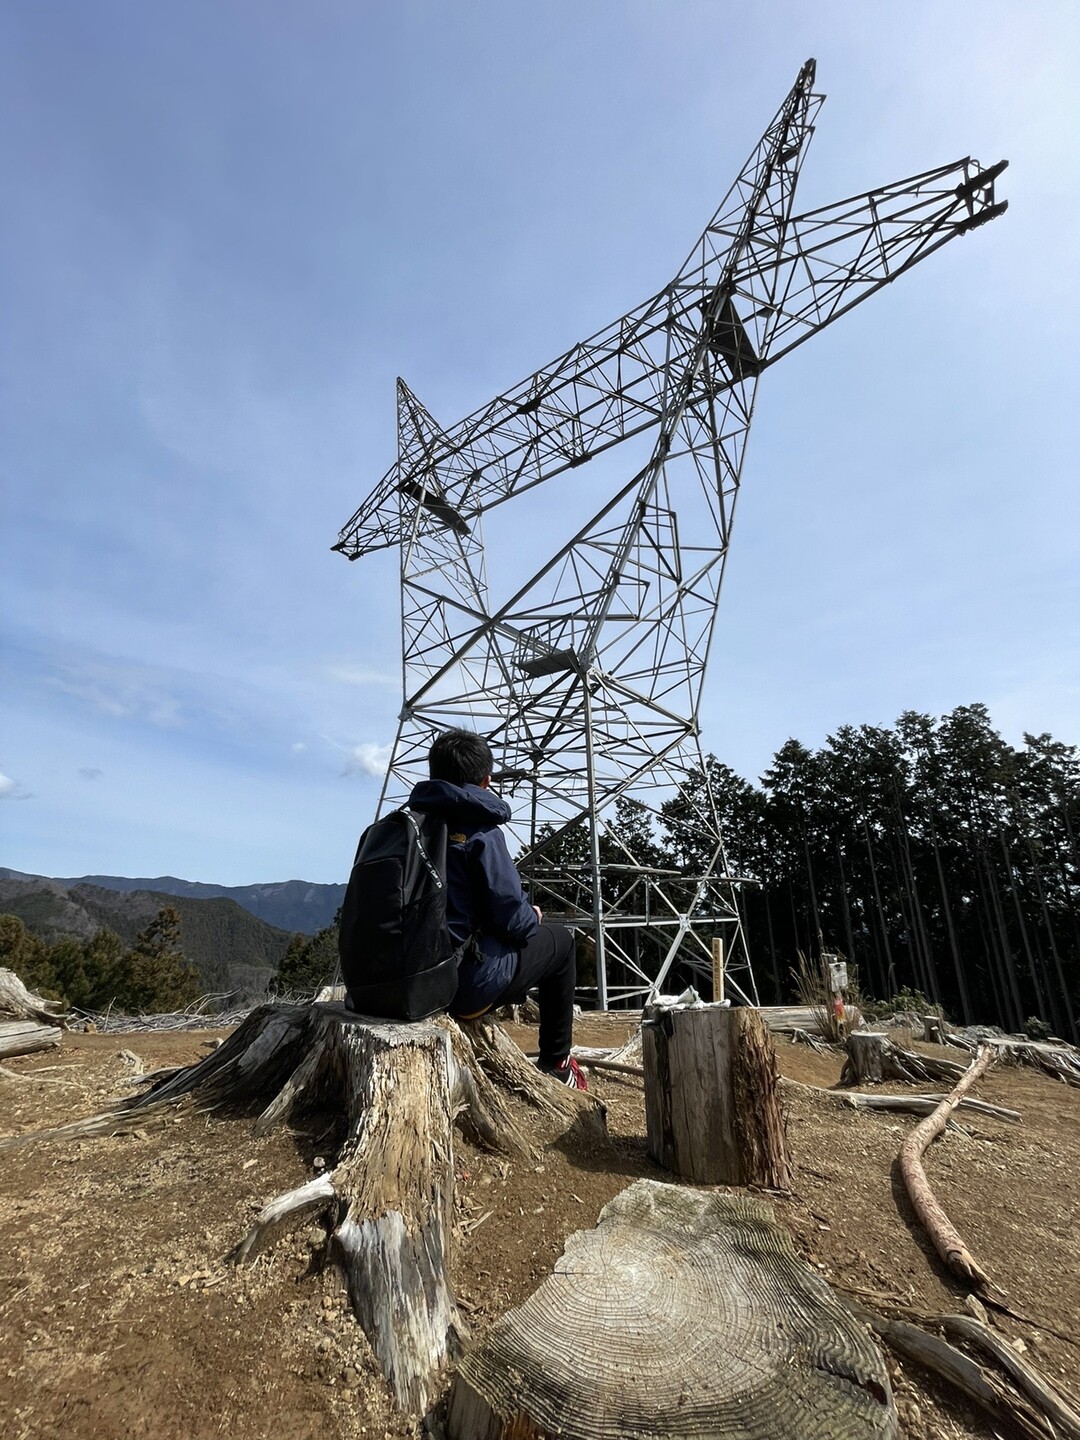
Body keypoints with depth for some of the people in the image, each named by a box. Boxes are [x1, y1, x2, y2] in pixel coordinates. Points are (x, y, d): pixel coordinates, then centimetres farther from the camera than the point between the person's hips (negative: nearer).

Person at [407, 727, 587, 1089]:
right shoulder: (480, 831, -17)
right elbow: (513, 920, -16)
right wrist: (534, 917, 7)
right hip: (464, 985, -6)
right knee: (560, 940, 14)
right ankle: (556, 1061, 26)